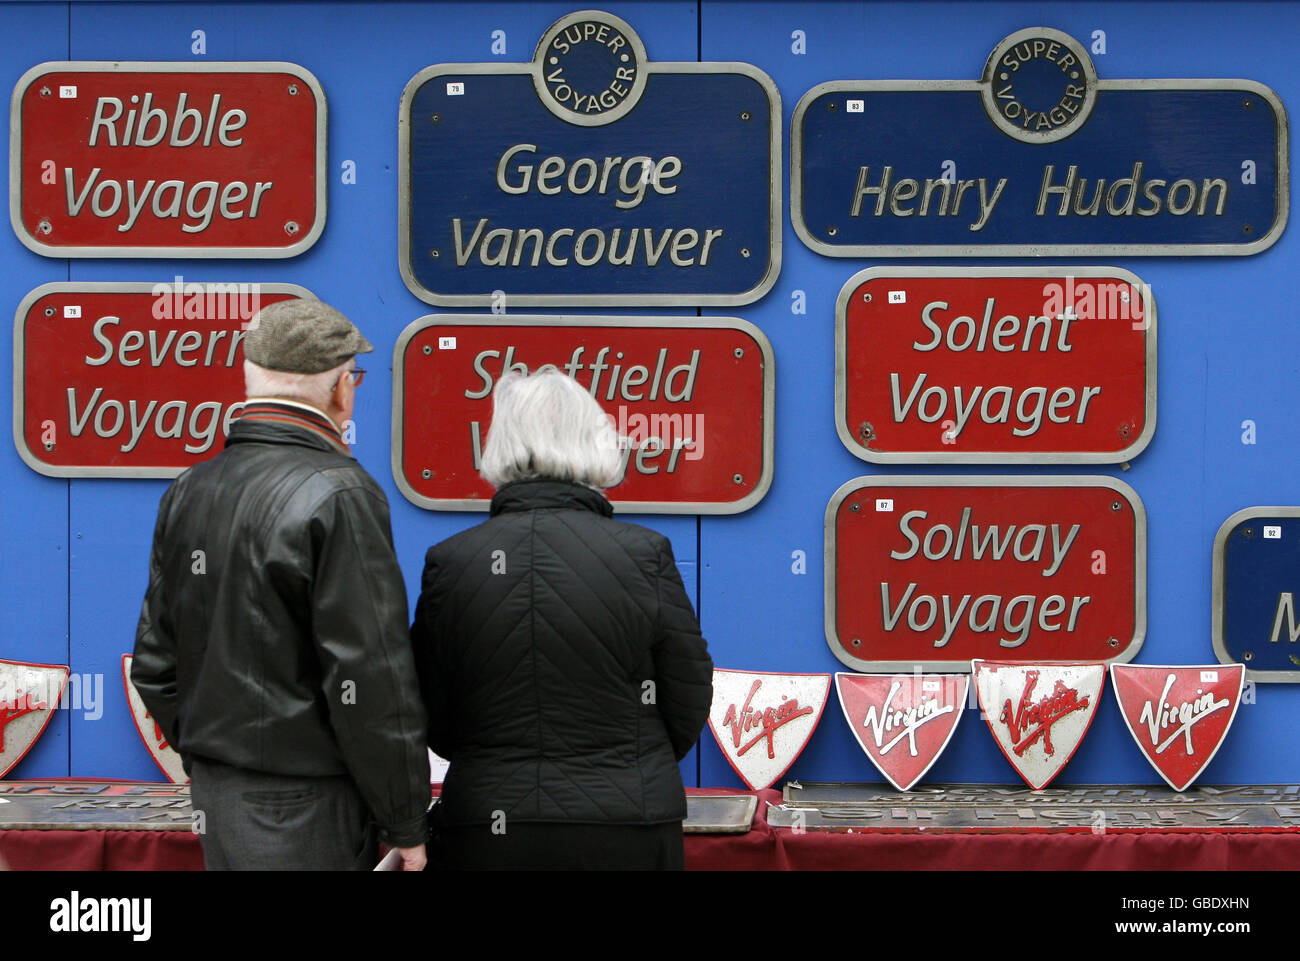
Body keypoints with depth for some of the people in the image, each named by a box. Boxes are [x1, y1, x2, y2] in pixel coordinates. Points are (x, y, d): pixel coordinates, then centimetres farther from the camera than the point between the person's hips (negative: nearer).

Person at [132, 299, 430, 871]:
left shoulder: (187, 492, 9)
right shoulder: (338, 495, -15)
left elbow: (155, 665, 14)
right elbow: (372, 678, -18)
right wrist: (406, 827, -10)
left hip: (215, 802, 8)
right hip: (306, 820, -8)